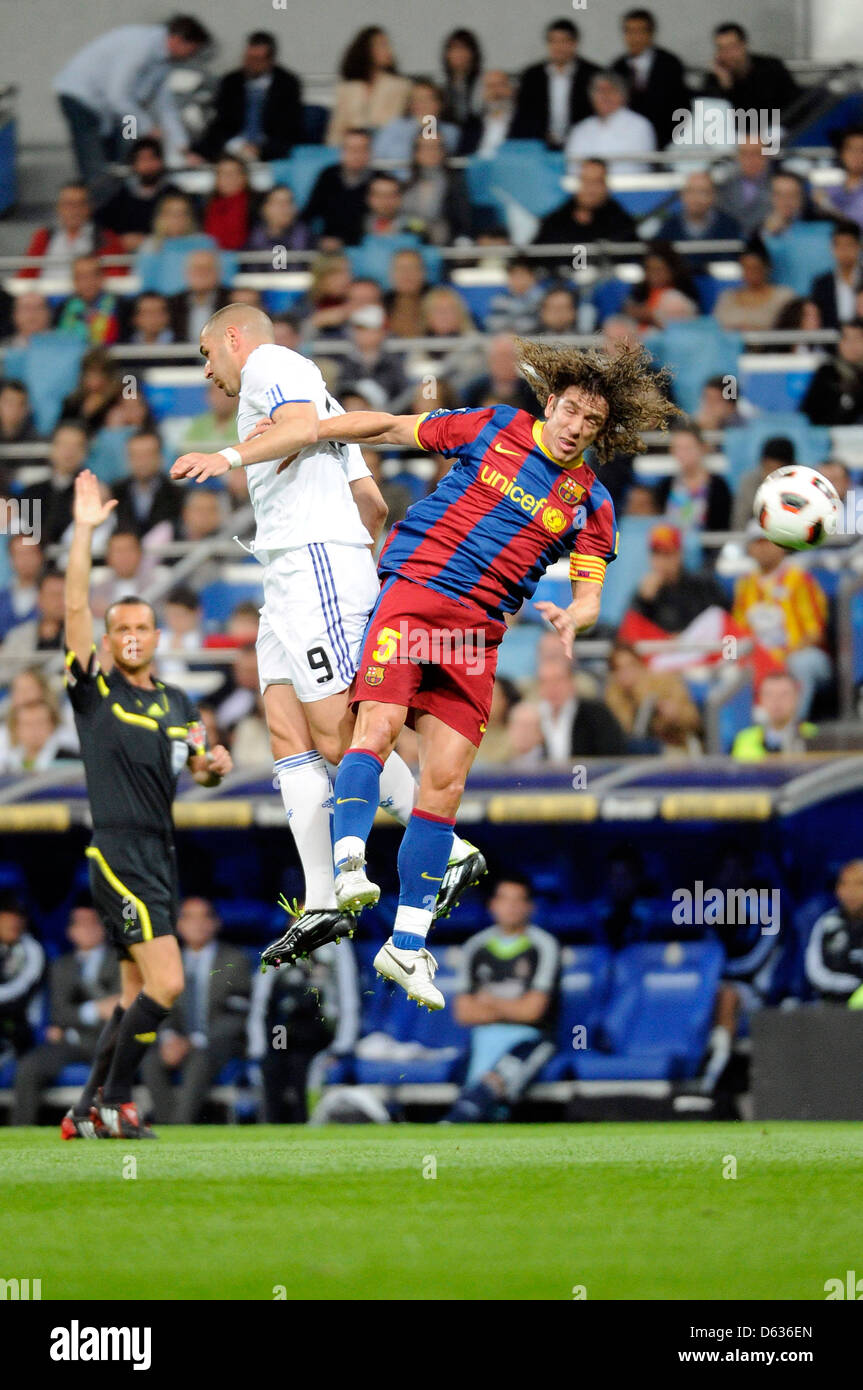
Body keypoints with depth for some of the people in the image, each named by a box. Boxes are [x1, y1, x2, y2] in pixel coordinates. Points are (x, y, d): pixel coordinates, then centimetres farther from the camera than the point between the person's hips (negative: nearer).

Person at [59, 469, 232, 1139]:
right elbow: (76, 608, -12)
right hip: (118, 853, -7)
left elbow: (205, 766, 22)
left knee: (138, 993, 9)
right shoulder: (94, 689, -2)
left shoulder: (177, 702, 16)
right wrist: (85, 531, -16)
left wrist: (216, 763, -2)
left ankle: (87, 1111, 15)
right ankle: (115, 1099, -5)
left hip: (161, 857, 7)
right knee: (165, 984, -16)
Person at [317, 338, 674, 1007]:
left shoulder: (592, 506, 10)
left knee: (445, 782, -2)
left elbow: (589, 598, 9)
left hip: (479, 633, 2)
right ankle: (349, 864, -38)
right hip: (412, 593, -2)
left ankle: (408, 944, 4)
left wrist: (571, 620, -15)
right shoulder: (494, 427, 6)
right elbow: (390, 427, 15)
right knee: (378, 729, -25)